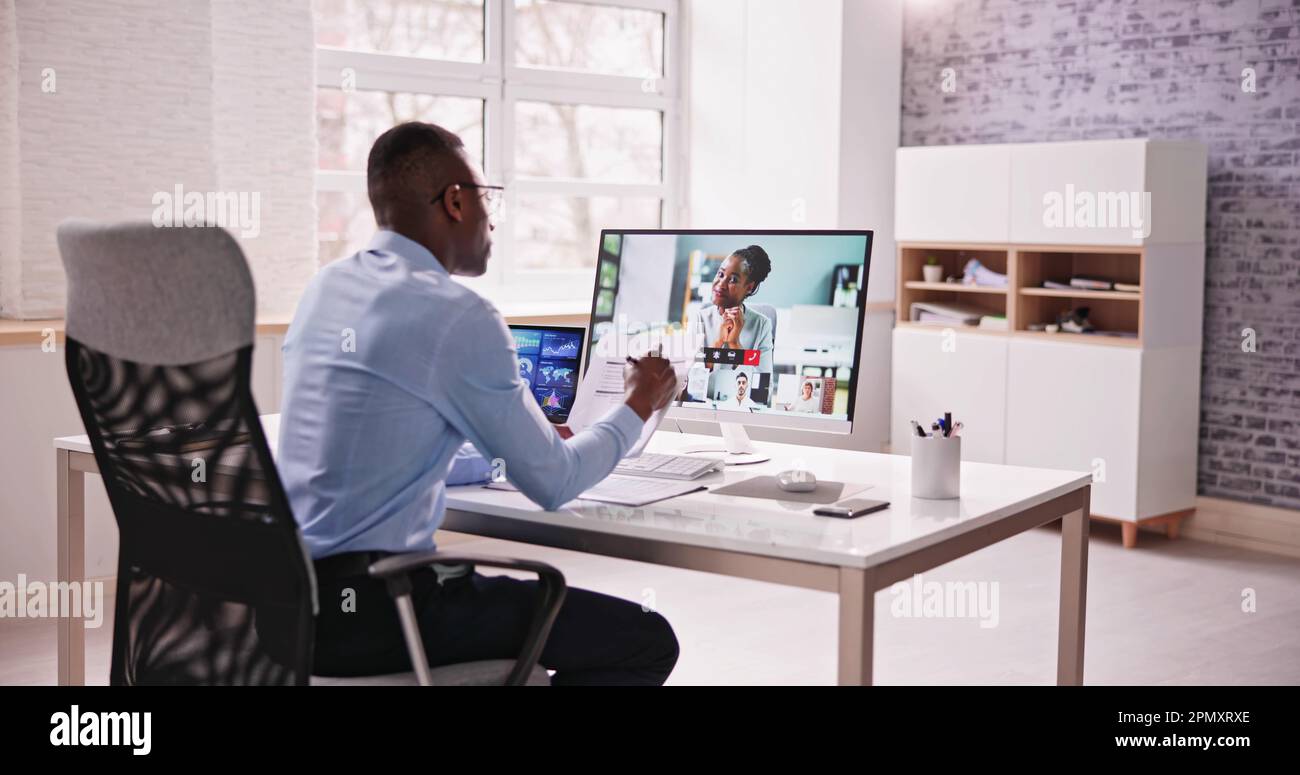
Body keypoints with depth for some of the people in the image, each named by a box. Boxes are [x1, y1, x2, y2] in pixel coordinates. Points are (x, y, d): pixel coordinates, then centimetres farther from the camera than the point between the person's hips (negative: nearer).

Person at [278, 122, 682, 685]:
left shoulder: (324, 289, 10)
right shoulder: (459, 316, -15)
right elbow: (553, 485, -7)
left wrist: (521, 449, 26)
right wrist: (638, 406, 11)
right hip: (370, 613, -9)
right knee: (648, 640, -3)